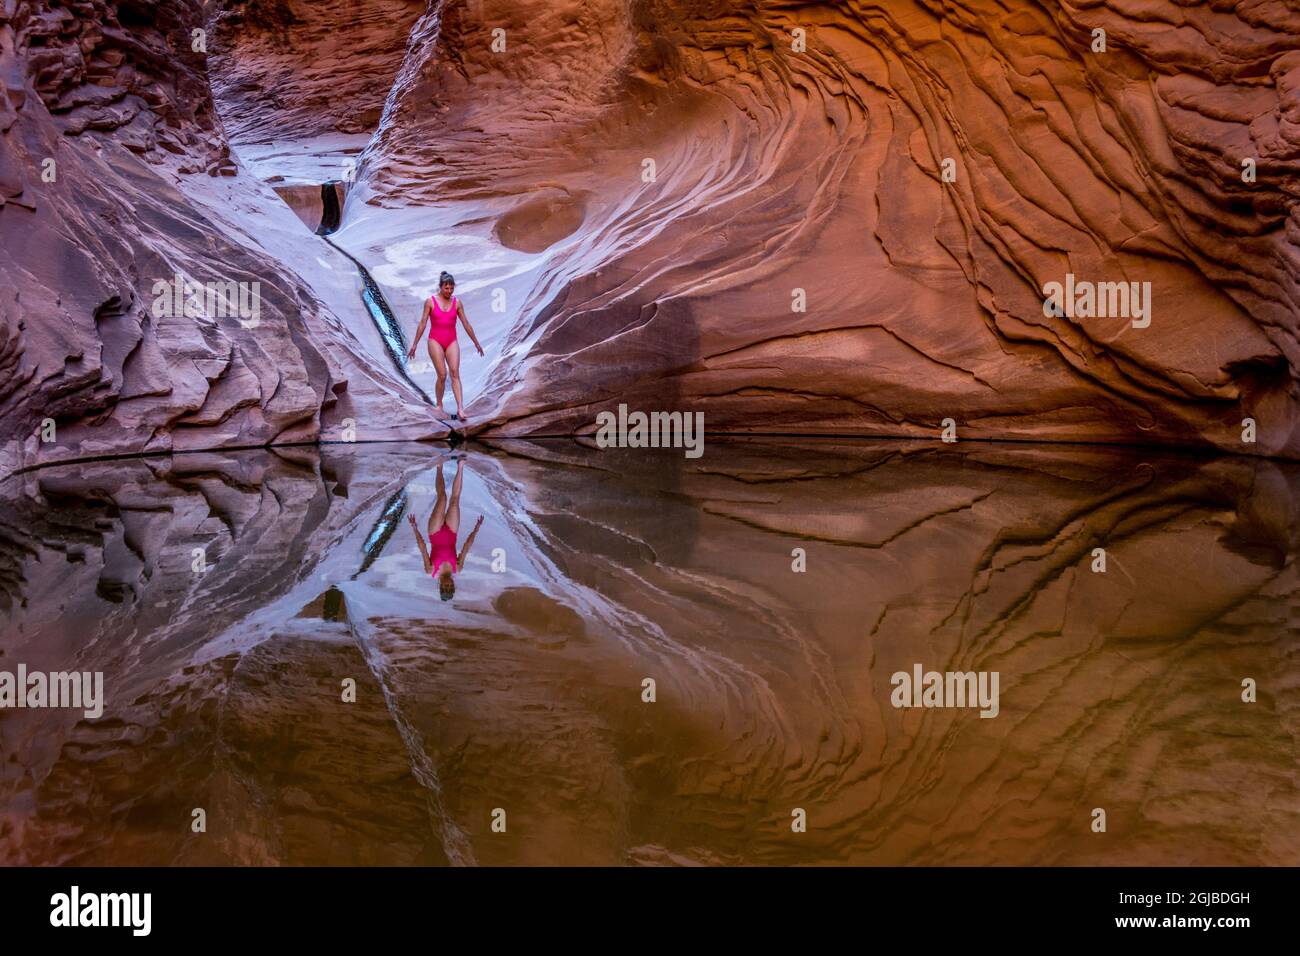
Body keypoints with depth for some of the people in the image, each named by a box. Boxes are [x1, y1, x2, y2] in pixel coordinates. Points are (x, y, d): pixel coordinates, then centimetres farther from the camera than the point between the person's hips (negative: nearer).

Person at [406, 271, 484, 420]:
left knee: (455, 373, -14)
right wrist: (414, 345, 2)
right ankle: (438, 405, 11)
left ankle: (460, 408, -24)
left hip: (451, 341, 2)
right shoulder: (430, 301, -2)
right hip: (435, 341, -2)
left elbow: (466, 324, 11)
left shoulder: (457, 302, 4)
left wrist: (476, 343, 15)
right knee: (442, 375, -10)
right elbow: (422, 324, 1)